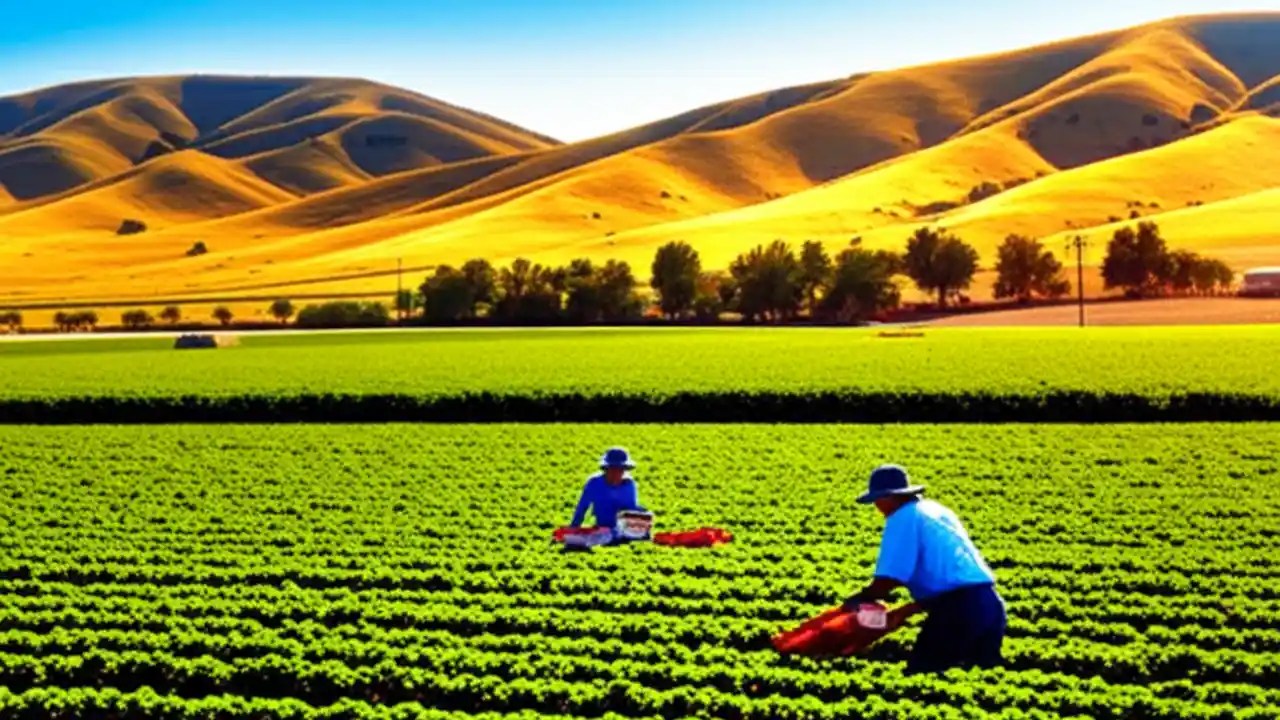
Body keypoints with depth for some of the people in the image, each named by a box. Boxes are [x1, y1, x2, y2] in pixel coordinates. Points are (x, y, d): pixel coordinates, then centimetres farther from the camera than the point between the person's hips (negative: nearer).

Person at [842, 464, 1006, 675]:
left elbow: (888, 580, -11)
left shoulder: (903, 518, -3)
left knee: (920, 671, 2)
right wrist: (907, 611, 29)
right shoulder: (935, 510, 23)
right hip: (989, 603, 8)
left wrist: (860, 598, 7)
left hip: (959, 607, -8)